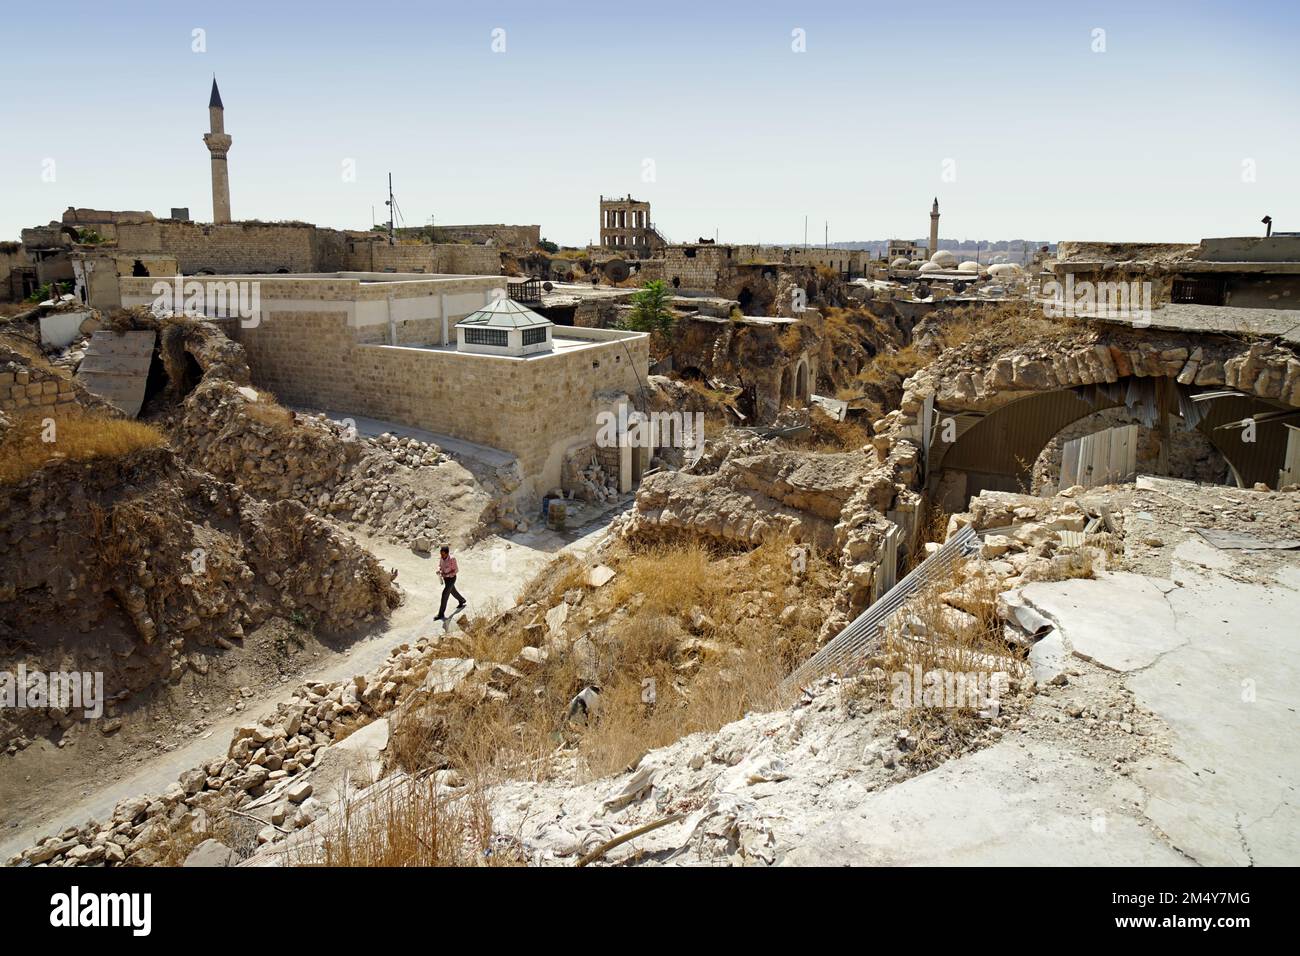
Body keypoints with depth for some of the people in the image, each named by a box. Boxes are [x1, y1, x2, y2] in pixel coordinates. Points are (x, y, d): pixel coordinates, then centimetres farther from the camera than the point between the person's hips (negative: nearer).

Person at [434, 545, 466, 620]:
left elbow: (456, 570, -22)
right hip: (445, 577, 7)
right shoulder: (441, 557, -13)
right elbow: (439, 566, 3)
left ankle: (441, 614, 6)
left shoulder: (452, 559, -32)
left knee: (444, 594, -5)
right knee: (453, 591, 27)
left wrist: (446, 575, -31)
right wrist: (438, 570, -20)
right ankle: (462, 600, 54)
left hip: (451, 578, -7)